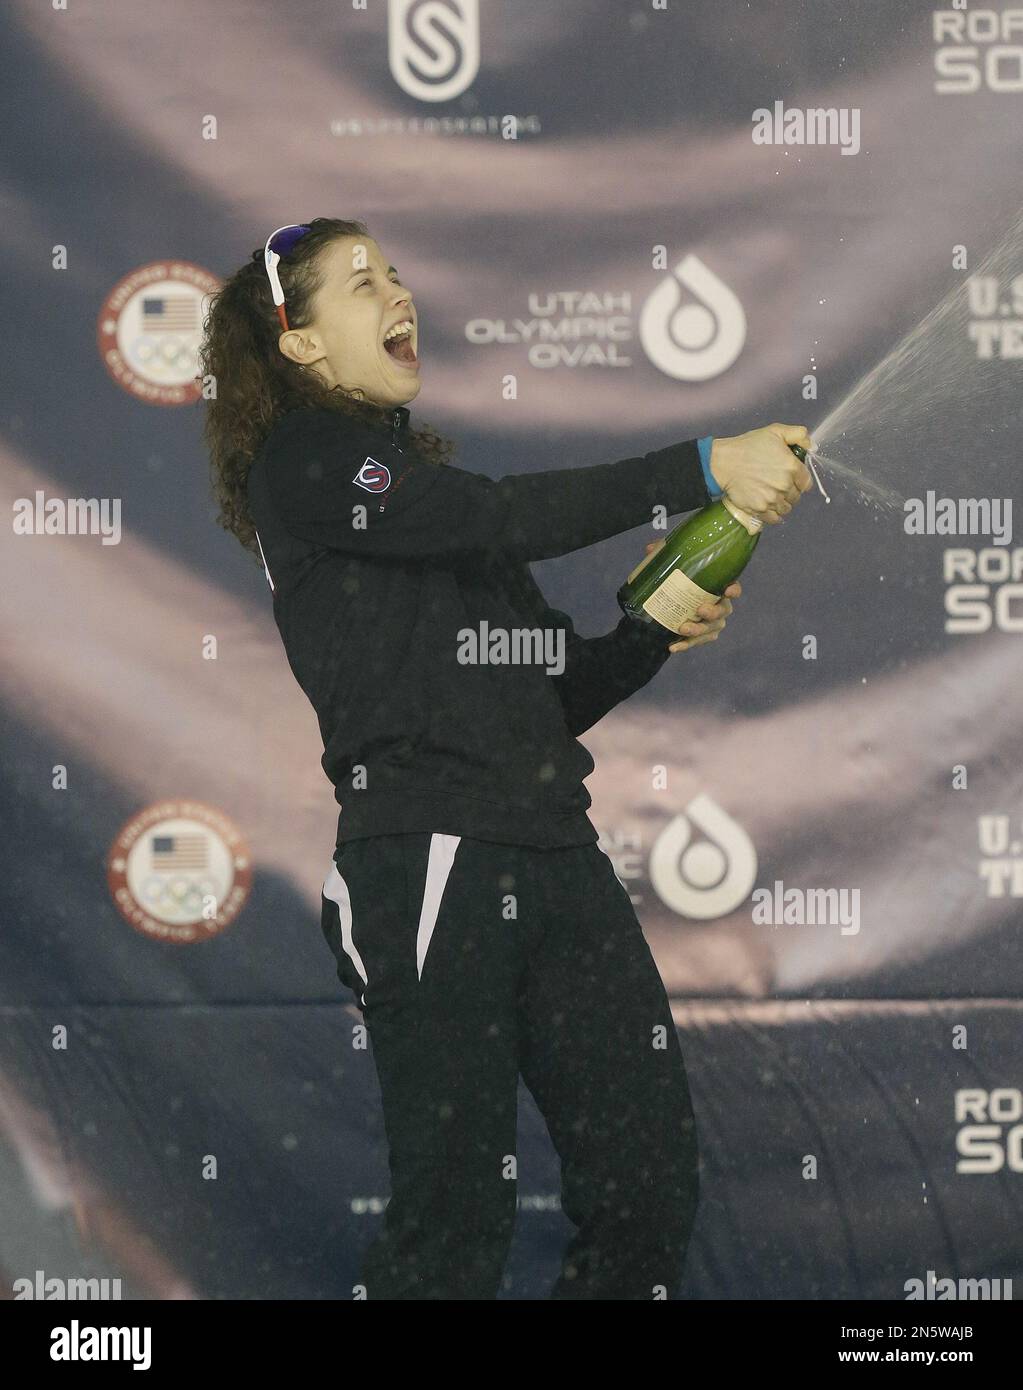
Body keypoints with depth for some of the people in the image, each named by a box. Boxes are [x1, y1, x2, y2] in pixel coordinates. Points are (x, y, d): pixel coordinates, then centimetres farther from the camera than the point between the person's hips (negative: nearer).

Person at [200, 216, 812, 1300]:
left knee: (651, 1183, 2)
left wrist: (656, 638, 6)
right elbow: (507, 517, -15)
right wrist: (703, 469, -18)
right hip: (428, 866, -8)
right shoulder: (304, 460, 1)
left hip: (554, 856, 8)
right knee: (455, 1215, -6)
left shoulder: (421, 477, 26)